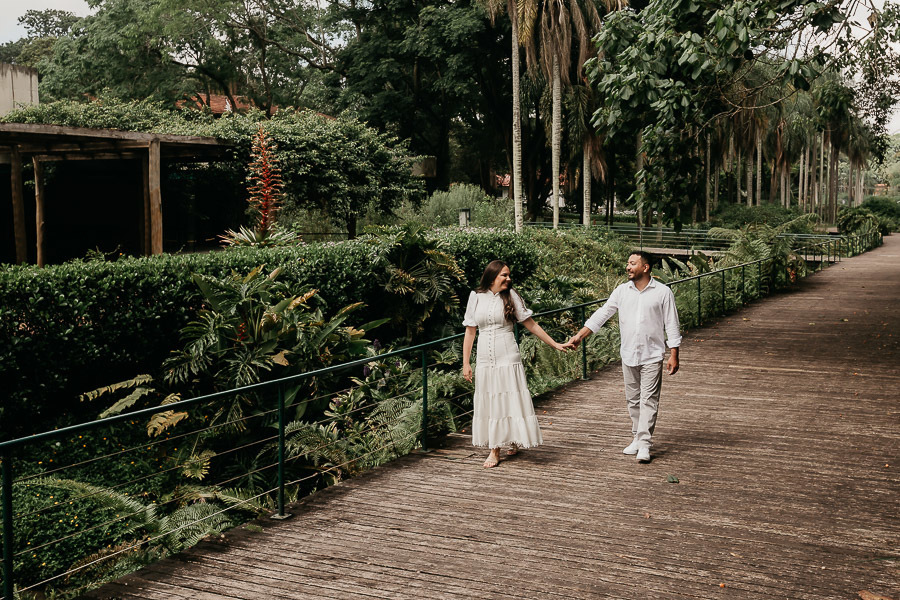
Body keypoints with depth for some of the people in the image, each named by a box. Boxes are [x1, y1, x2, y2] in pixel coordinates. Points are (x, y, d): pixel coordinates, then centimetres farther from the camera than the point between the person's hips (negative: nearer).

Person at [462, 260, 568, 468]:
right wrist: (466, 363, 4)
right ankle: (494, 450, 12)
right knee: (489, 403, 4)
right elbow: (470, 332, 7)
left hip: (508, 358, -1)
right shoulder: (476, 297, 4)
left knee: (510, 400, 0)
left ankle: (515, 441, 18)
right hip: (485, 359, 1)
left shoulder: (510, 296, 2)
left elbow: (530, 325, 6)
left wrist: (554, 344, 5)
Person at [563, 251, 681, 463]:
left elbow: (672, 325, -3)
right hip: (628, 355, 4)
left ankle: (644, 444, -7)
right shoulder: (622, 291, 4)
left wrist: (674, 355, -7)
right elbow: (602, 314, 4)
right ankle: (637, 438, 23)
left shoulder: (663, 292, -5)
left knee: (648, 400, -7)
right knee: (633, 400, 12)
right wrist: (580, 335, -3)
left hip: (652, 356, -4)